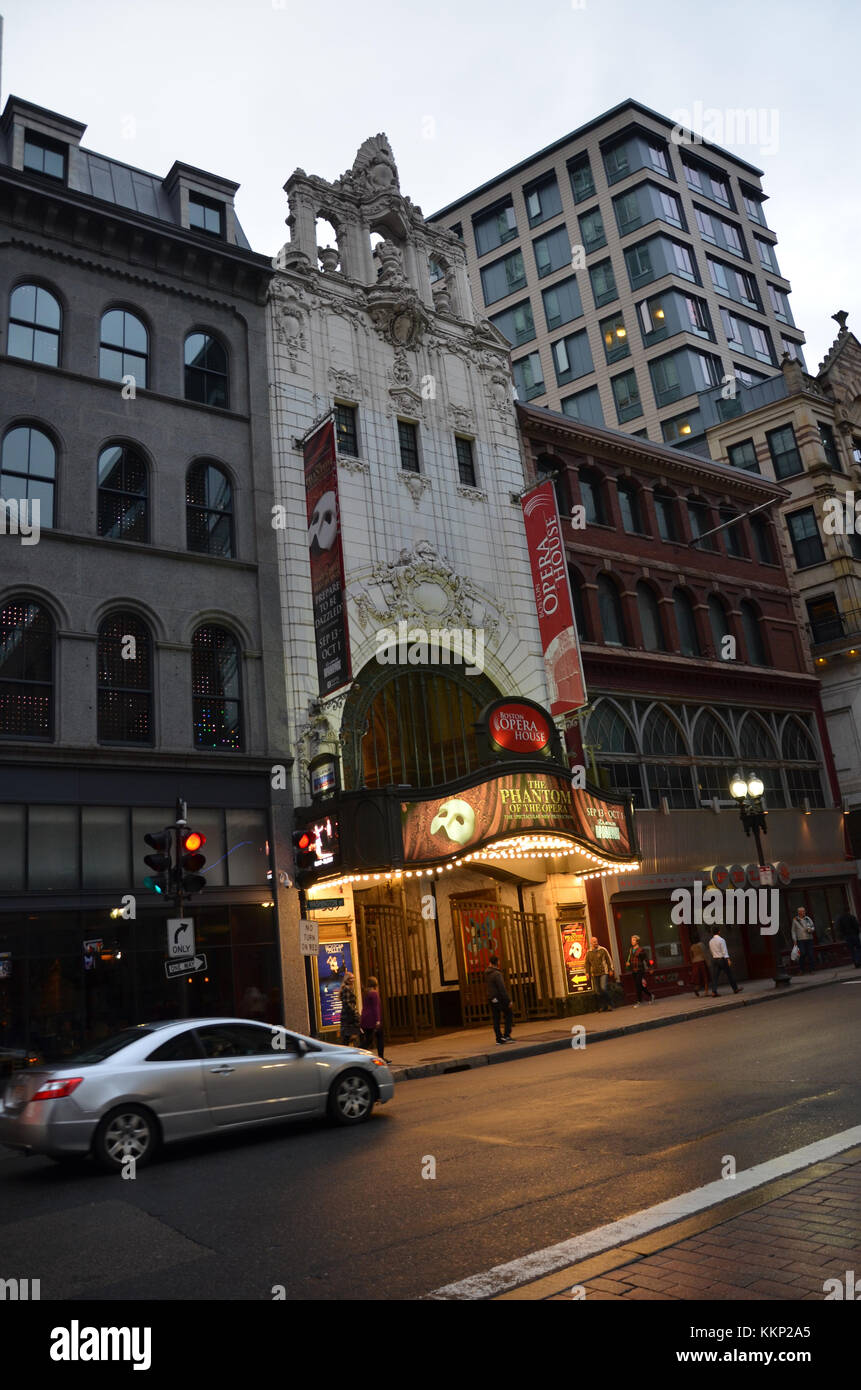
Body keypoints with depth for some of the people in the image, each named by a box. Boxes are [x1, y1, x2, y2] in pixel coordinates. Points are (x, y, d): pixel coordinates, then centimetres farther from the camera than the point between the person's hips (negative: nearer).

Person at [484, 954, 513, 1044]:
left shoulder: (486, 973, 5)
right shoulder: (497, 974, -18)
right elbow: (502, 988, -20)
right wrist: (508, 1000, -16)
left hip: (491, 999, 7)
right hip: (499, 998, -7)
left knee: (496, 1019, 10)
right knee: (509, 1015, 5)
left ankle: (499, 1038, 10)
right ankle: (506, 1035, -2)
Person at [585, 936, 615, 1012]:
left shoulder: (603, 950, 1)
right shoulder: (589, 952, 7)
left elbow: (609, 960, 5)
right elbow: (587, 963, 13)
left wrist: (610, 969, 2)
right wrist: (587, 972, 5)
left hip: (604, 972, -4)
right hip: (594, 974, 4)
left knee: (604, 988, -17)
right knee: (598, 991, 5)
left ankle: (609, 1004, -1)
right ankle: (603, 1006, 16)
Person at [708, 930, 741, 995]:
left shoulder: (710, 941, 10)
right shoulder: (721, 940, -9)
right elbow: (724, 951, -16)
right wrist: (728, 959, -20)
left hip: (714, 959, 5)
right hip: (722, 959, -5)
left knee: (714, 976, -1)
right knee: (729, 974, 9)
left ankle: (714, 991, -12)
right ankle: (735, 989, 22)